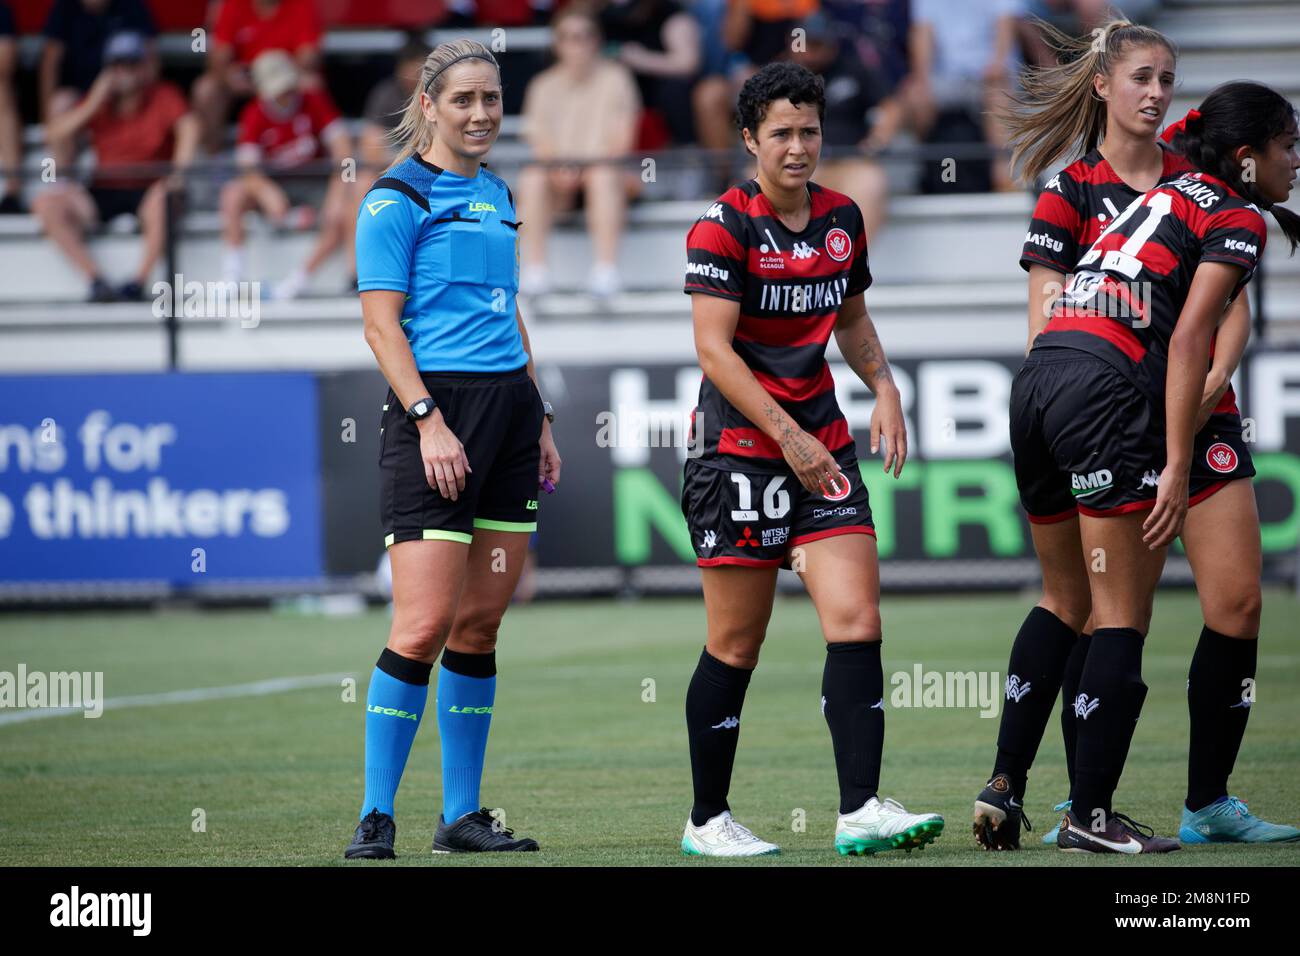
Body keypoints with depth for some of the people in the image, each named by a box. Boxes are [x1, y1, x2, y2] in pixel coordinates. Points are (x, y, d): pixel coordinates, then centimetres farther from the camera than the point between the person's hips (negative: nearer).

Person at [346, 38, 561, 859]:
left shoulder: (496, 194, 17)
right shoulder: (397, 198, -4)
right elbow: (381, 323, -10)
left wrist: (540, 419, 20)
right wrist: (428, 421, -18)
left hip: (509, 404, 7)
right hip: (436, 401, -7)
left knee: (481, 623, 7)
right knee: (425, 625, -12)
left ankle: (462, 816, 12)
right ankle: (376, 818, -6)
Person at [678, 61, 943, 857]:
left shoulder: (843, 217, 9)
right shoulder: (725, 225, -10)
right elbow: (714, 348, -15)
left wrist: (884, 386, 6)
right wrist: (788, 437, -19)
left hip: (824, 441, 5)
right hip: (739, 445, -5)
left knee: (857, 619, -9)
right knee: (736, 645, 0)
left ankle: (861, 811, -11)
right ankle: (708, 819, 13)